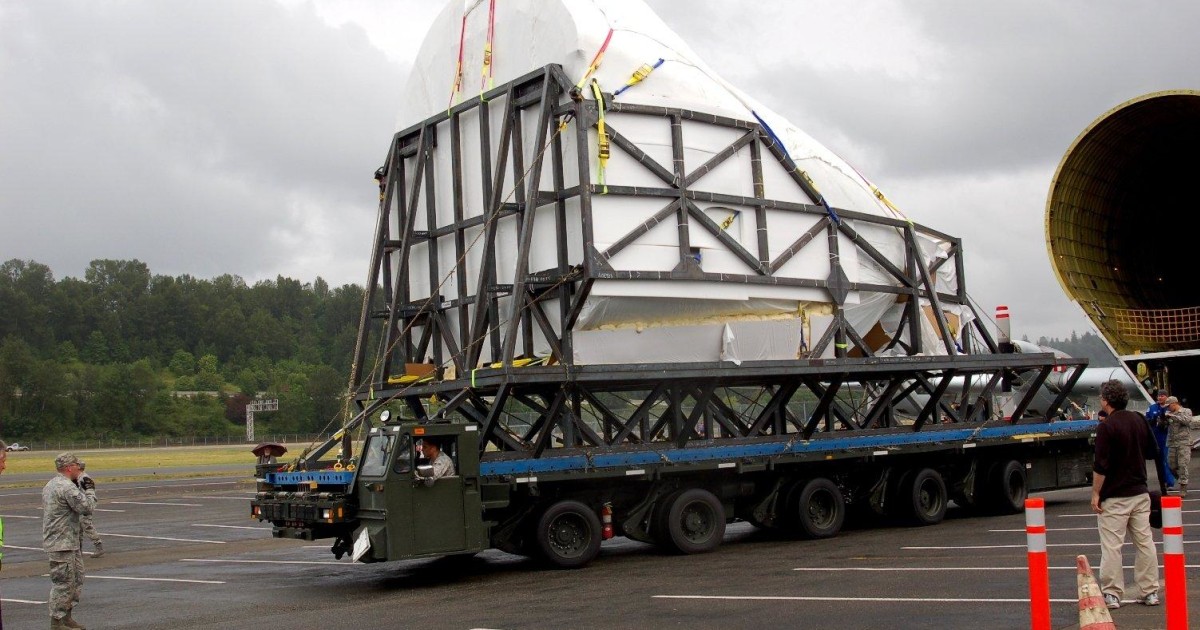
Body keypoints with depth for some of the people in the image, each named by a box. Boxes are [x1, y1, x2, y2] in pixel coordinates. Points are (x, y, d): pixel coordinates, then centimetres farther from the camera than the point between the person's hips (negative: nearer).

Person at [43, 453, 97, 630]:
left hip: (70, 542, 10)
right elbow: (87, 508, -18)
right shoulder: (67, 487, -19)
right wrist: (90, 490, -4)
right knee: (63, 583, -3)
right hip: (62, 544, -10)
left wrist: (83, 489, 9)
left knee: (76, 580, 17)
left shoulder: (51, 485, 14)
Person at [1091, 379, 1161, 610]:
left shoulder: (1106, 427, -15)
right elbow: (1153, 452, 16)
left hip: (1114, 497, -7)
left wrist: (1095, 494, -10)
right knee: (1145, 542, 10)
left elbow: (1101, 466, -17)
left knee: (1111, 546, -1)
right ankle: (1150, 592, 14)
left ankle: (1112, 595, 1)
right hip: (1140, 493, 7)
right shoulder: (1139, 421, 5)